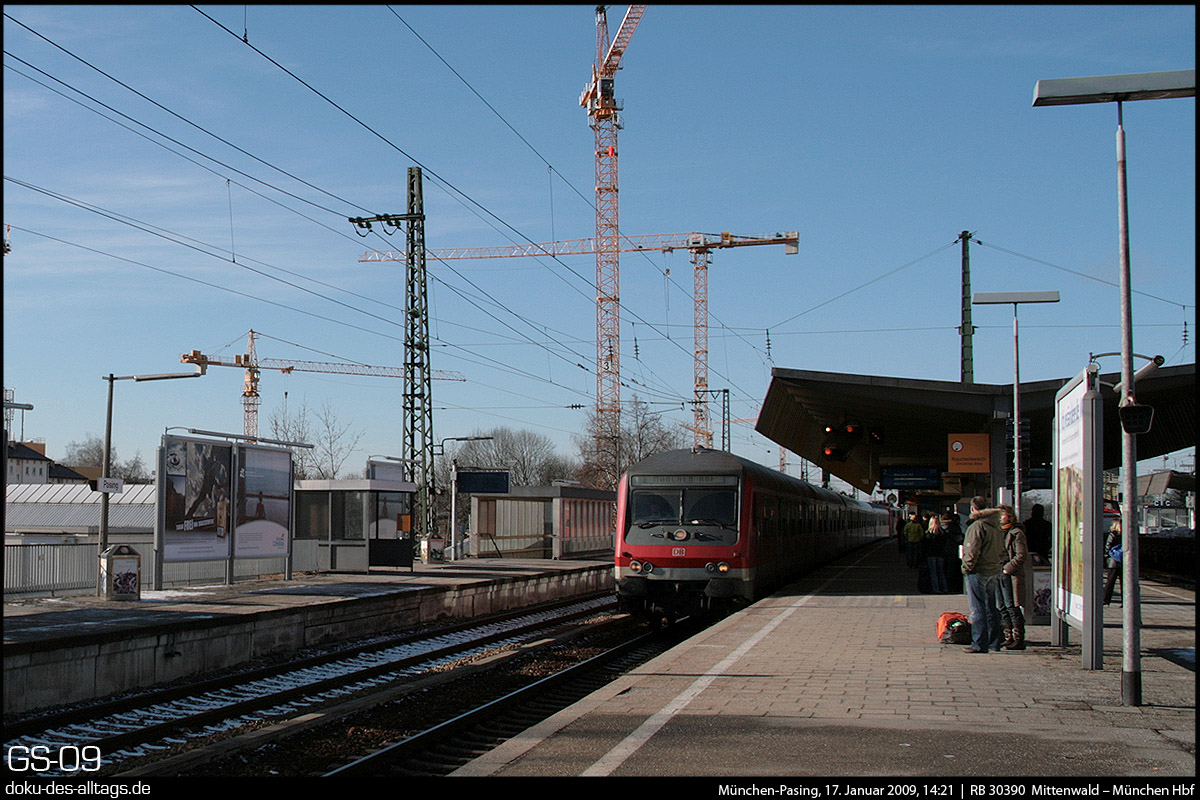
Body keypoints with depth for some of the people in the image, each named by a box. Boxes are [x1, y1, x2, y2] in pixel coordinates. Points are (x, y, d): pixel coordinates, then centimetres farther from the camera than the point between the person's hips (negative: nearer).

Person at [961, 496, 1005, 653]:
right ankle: (994, 642, 19)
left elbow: (973, 551, -19)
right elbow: (1001, 549, 16)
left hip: (978, 572, -8)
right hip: (994, 572, 8)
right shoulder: (996, 526, 11)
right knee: (992, 609, 15)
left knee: (978, 610, -3)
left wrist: (966, 568, -8)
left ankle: (979, 644, -2)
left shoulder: (977, 526, -16)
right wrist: (998, 564, 18)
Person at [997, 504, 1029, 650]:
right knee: (1003, 608, 10)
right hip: (998, 574, 9)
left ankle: (1019, 640, -5)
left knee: (1011, 607, -9)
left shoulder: (1016, 533, -7)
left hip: (1010, 576, -9)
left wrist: (1008, 568, -14)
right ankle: (1009, 638, 17)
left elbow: (1022, 556, -13)